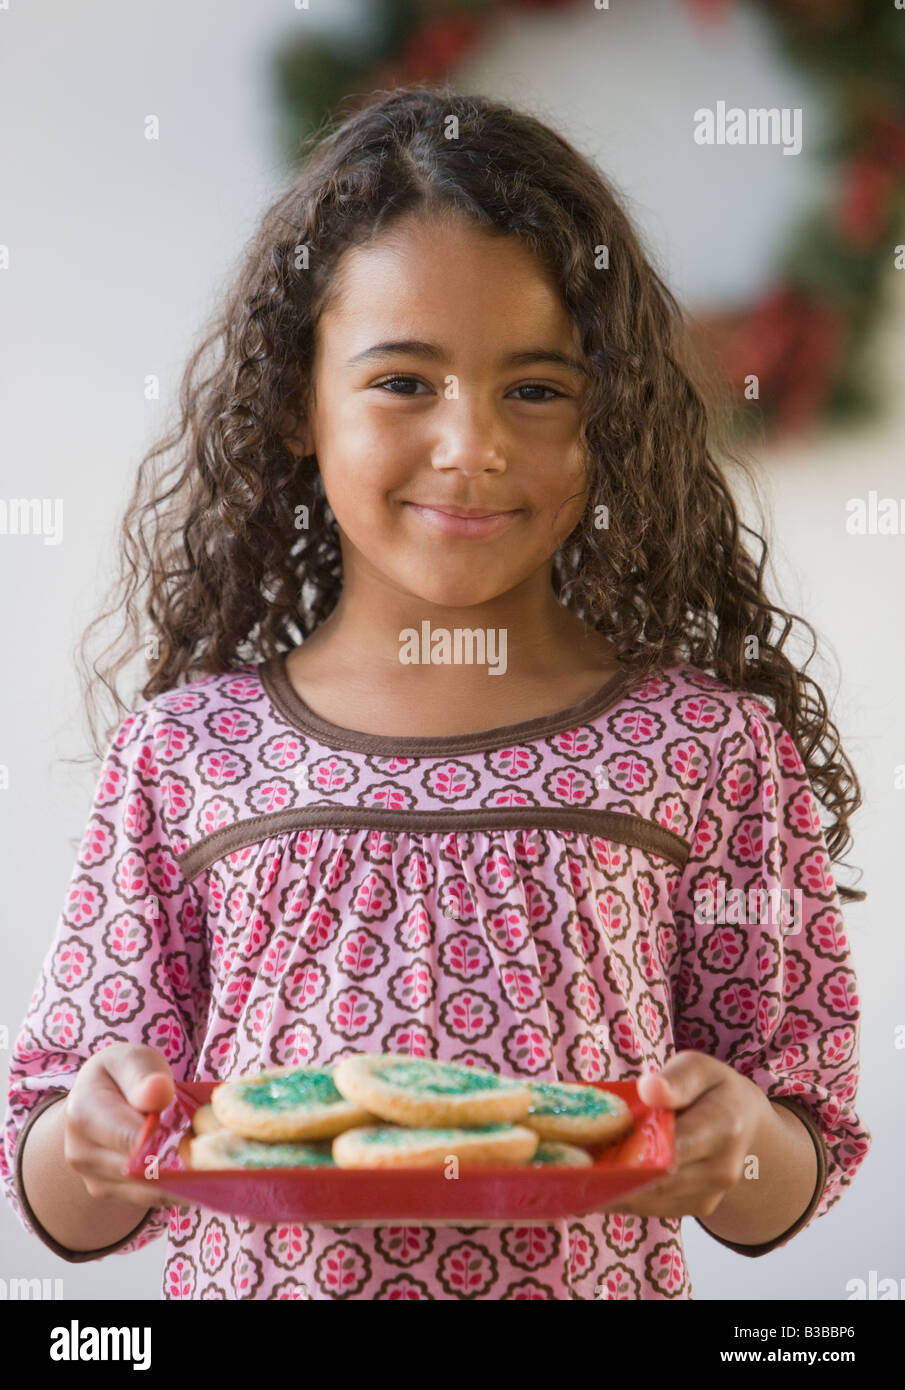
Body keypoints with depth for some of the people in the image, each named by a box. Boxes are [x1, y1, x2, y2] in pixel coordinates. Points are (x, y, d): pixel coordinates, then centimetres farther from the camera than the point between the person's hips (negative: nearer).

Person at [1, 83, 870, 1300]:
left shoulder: (711, 748, -6)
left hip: (591, 1279, -1)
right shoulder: (181, 756, -3)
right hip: (250, 1275, 1)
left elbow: (783, 1198, 0)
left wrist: (735, 1141, -20)